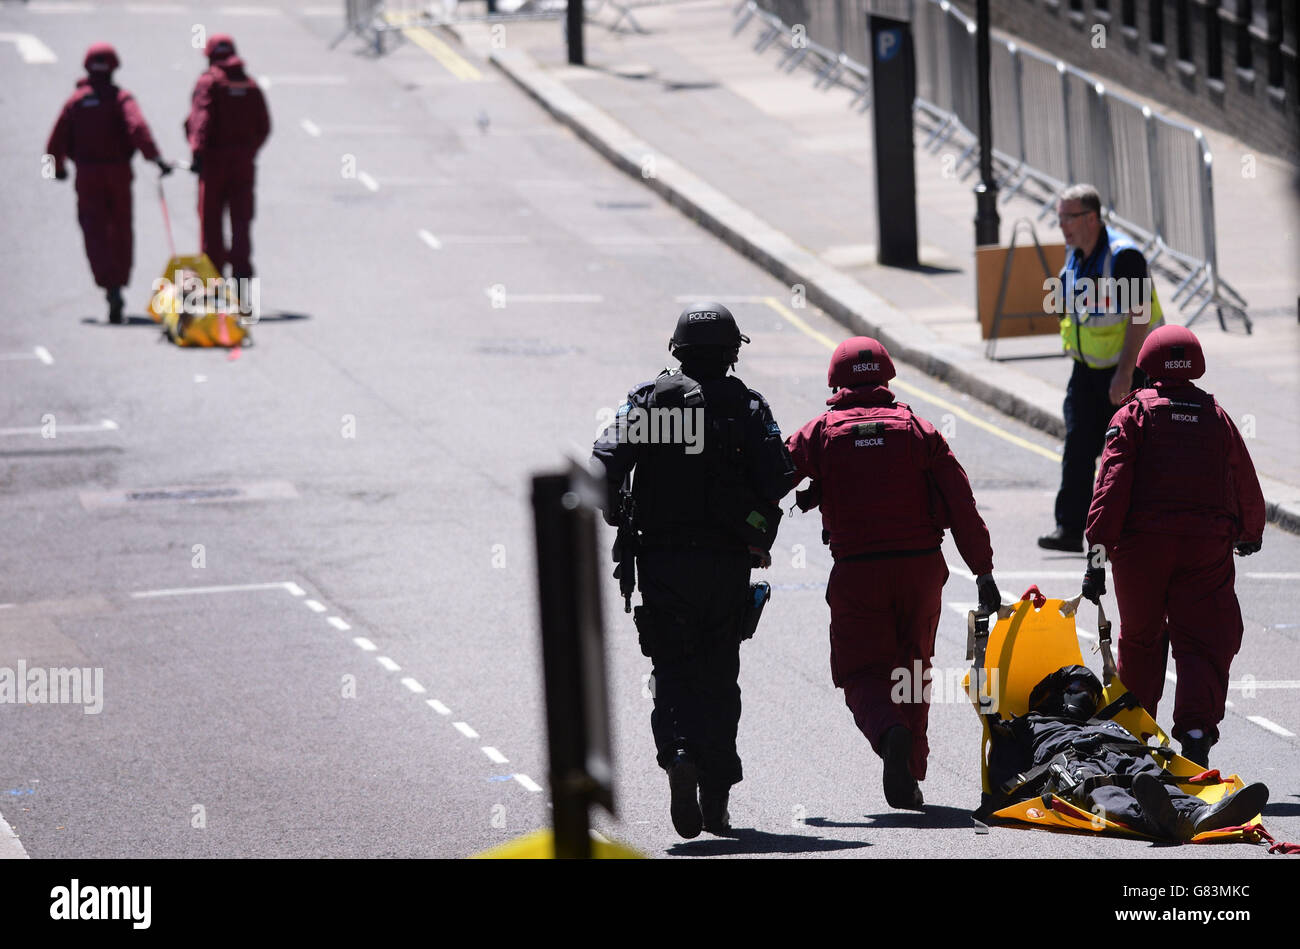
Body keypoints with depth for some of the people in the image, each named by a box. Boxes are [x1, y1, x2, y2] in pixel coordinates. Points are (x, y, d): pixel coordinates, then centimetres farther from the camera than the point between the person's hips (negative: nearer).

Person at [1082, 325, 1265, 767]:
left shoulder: (1133, 414, 1)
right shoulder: (1217, 417, 9)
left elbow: (1112, 486, -8)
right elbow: (1246, 487, 18)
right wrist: (1250, 534, 37)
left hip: (1143, 545, -1)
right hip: (1208, 545, 1)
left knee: (1141, 638, 16)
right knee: (1202, 643, -1)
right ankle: (1196, 732, -20)